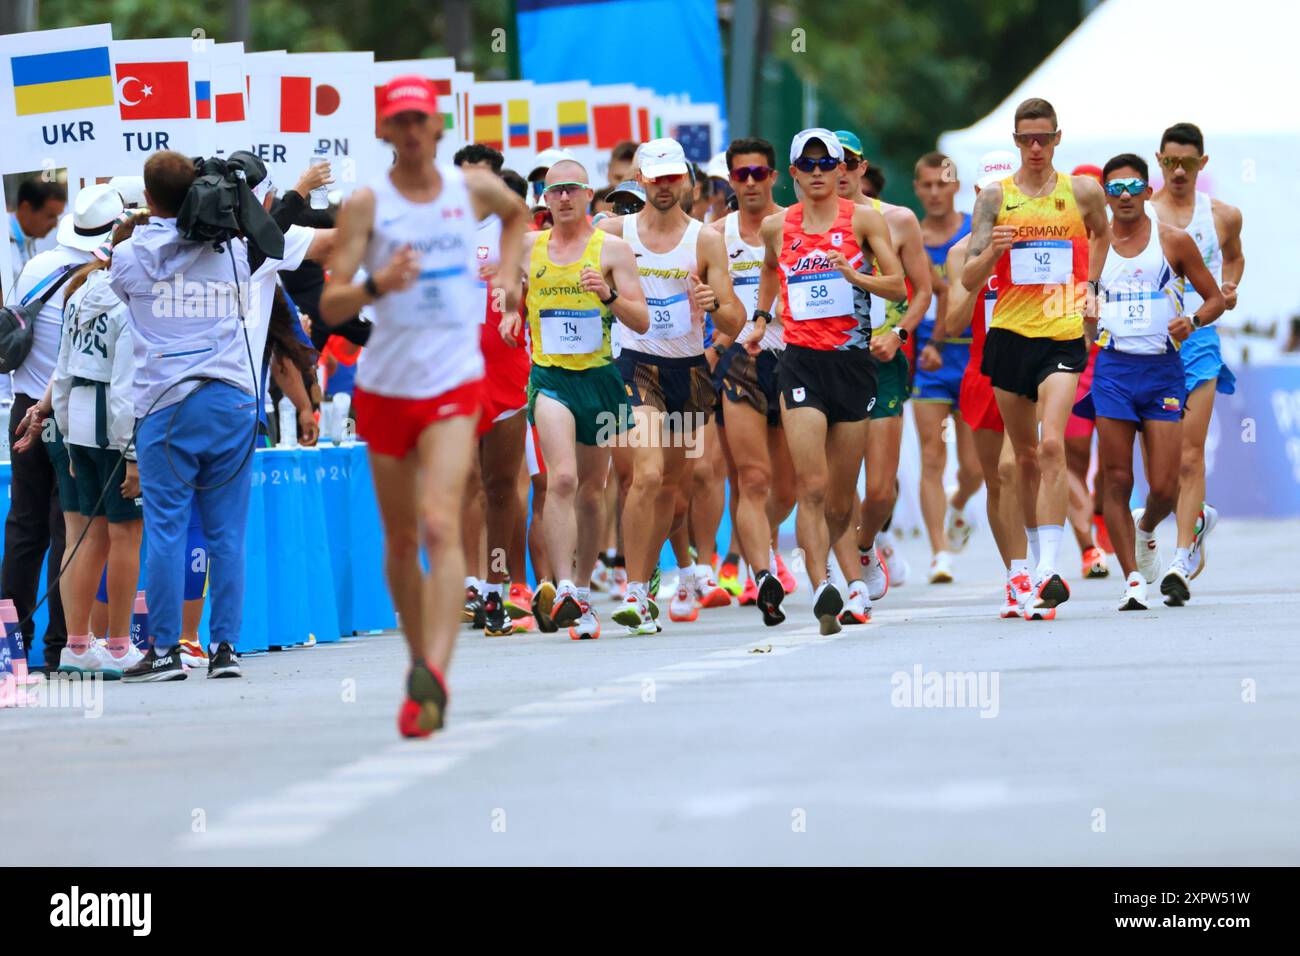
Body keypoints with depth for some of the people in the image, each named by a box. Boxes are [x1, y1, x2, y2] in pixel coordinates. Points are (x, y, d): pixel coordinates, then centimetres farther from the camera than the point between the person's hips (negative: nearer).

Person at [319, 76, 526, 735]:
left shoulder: (473, 188, 3)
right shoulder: (366, 204, -4)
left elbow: (517, 211, 30)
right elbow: (330, 306, -12)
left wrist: (508, 272, 15)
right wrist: (378, 285, -30)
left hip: (454, 388, -1)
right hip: (384, 387, 1)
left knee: (440, 526, -19)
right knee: (400, 540, 9)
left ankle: (434, 677, -29)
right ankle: (422, 662, 27)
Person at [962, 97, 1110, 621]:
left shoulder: (1082, 191, 4)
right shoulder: (995, 198, 4)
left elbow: (1102, 234, 27)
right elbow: (969, 280, 1)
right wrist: (991, 252, -18)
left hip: (1063, 336, -2)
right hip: (1009, 336, 2)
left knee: (1051, 446, -20)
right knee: (1025, 457, 11)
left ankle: (1049, 573, -26)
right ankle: (1039, 564, 25)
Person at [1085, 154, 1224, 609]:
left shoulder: (1173, 241, 4)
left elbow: (1215, 298, 10)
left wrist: (1192, 320, -11)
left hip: (1162, 368, 0)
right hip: (1112, 367, 0)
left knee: (1164, 487, -5)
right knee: (1117, 481, -5)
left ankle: (1146, 531, 30)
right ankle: (1133, 579, 5)